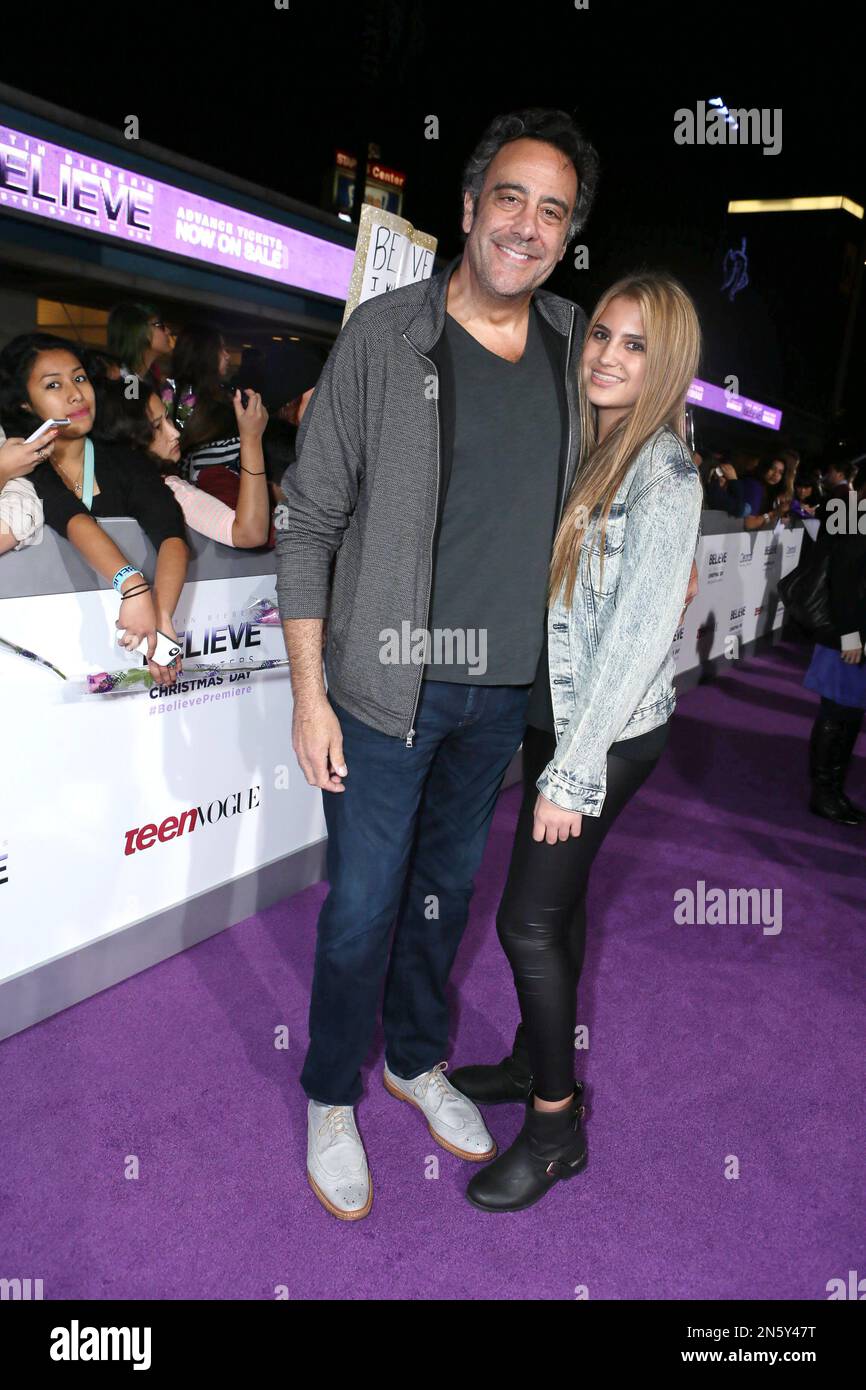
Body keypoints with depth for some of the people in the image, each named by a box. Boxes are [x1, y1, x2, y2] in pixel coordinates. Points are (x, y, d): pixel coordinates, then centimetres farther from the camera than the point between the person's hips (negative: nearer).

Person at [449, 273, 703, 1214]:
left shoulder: (663, 472, -16)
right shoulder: (590, 449, 9)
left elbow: (638, 638, -20)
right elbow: (557, 598, 10)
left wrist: (572, 775, -18)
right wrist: (551, 751, 8)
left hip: (608, 732, -7)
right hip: (554, 713, 8)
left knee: (528, 921, -2)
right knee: (557, 899, 18)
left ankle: (556, 1125, 18)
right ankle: (536, 1062, 37)